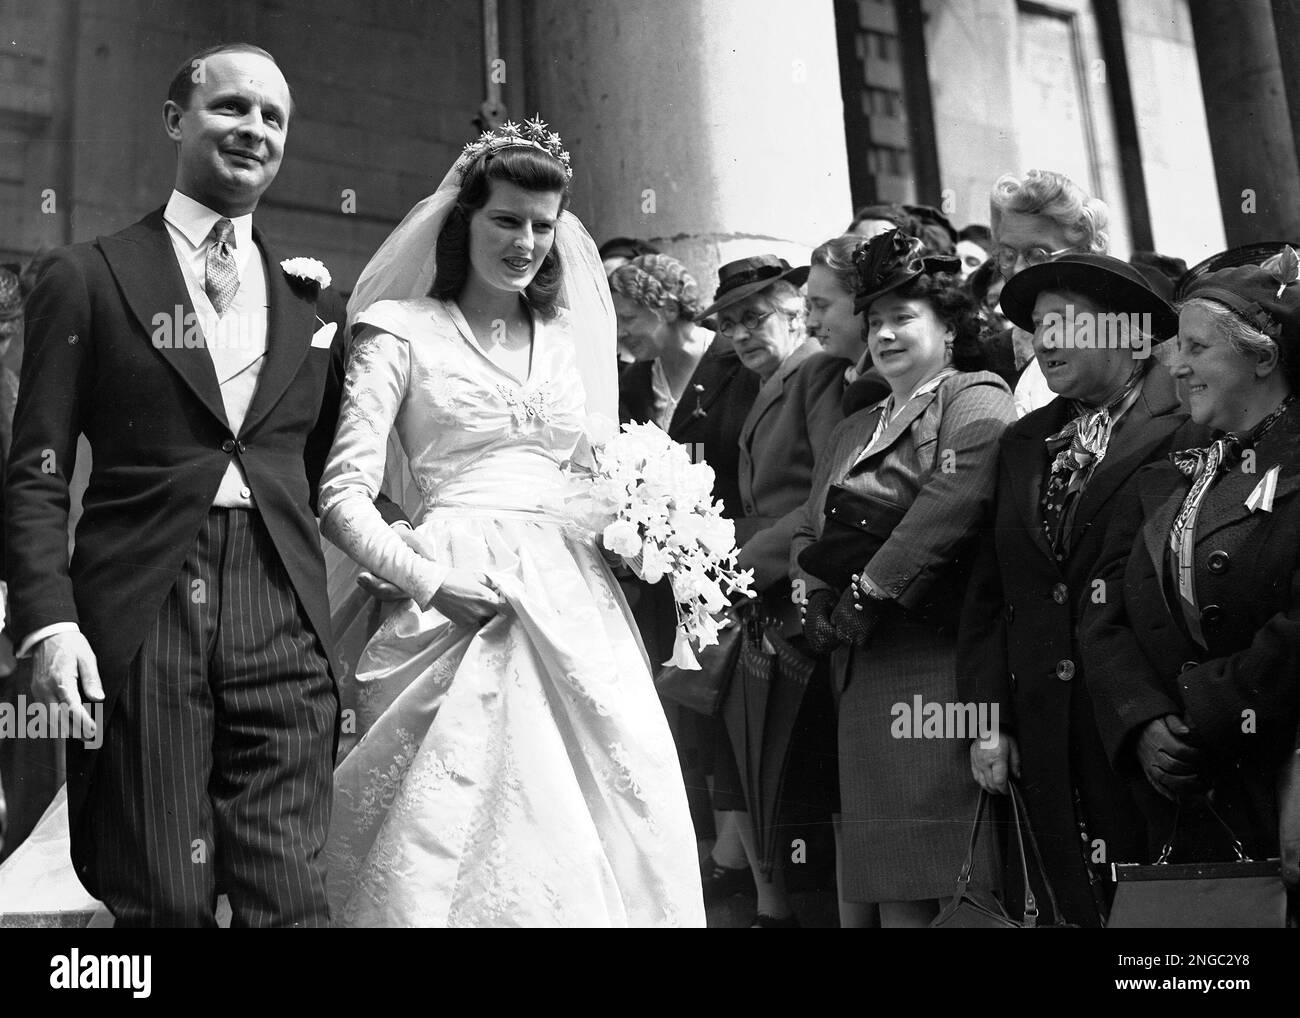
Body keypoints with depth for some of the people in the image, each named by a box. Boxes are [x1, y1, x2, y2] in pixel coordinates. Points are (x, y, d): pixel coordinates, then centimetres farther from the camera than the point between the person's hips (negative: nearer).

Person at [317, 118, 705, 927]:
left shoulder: (568, 337, 18)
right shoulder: (403, 331, 4)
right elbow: (344, 496, -4)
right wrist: (430, 579, -17)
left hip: (576, 606, 5)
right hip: (465, 601, -4)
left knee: (617, 817, -1)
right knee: (454, 829, -8)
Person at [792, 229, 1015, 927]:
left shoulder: (977, 402, 1)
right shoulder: (854, 430, 26)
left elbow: (951, 504, -16)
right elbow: (808, 530, 18)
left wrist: (868, 592, -17)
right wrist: (816, 605, -1)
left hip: (933, 660, -7)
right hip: (856, 669, 7)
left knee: (915, 881, -8)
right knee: (863, 875, 6)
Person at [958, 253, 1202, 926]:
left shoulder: (1190, 431, -6)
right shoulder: (1022, 445, 13)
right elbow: (987, 596, 11)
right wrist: (988, 721, 5)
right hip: (1040, 739, 5)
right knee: (1053, 901, 8)